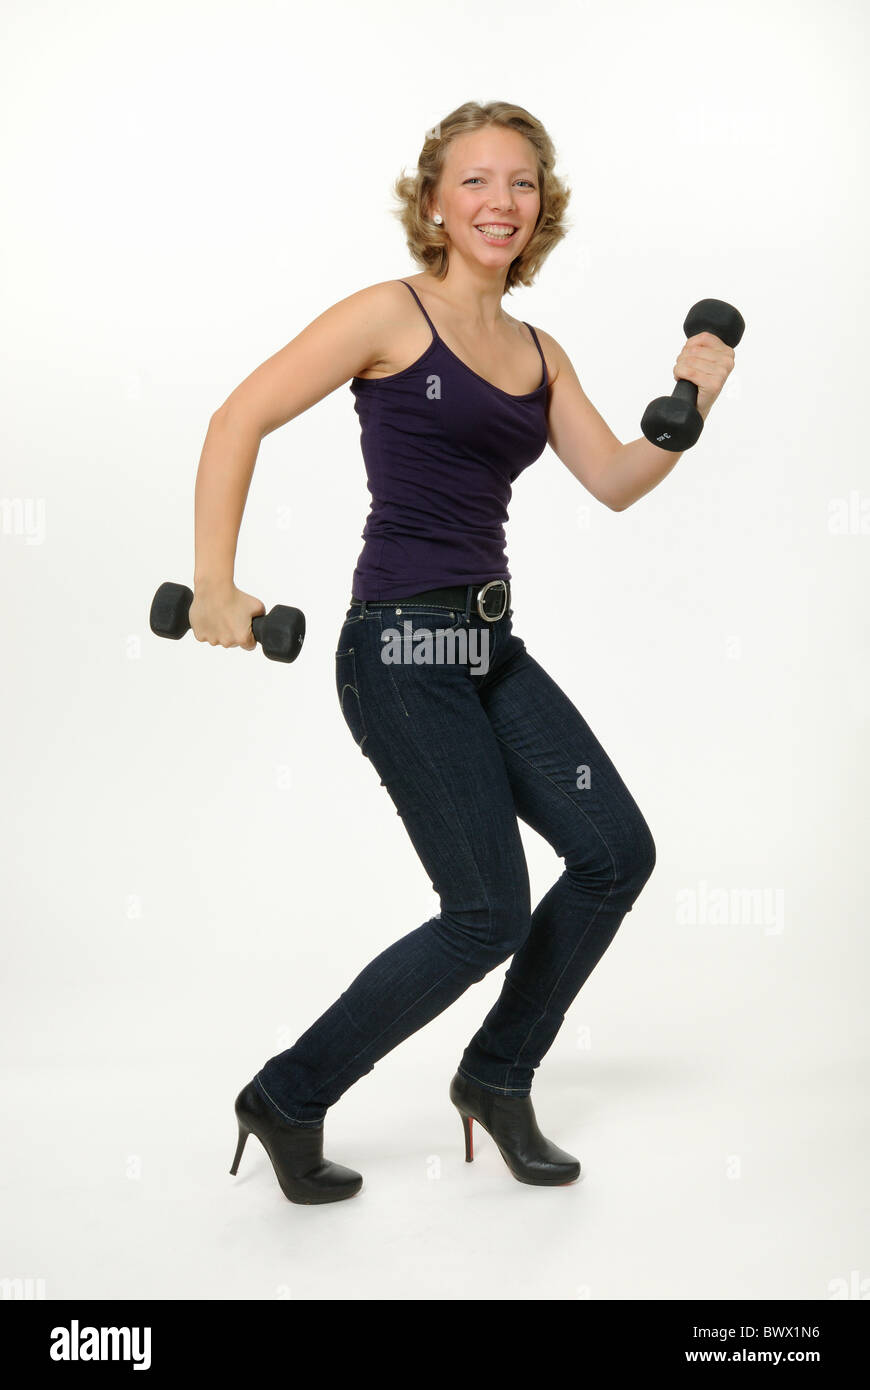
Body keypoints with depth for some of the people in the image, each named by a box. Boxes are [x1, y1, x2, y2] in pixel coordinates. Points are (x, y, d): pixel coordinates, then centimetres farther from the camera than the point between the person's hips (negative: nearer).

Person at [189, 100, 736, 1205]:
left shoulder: (539, 353, 16)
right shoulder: (393, 315, -5)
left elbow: (615, 481, 13)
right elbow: (239, 421, -9)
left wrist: (691, 406, -3)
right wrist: (215, 589, -15)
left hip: (491, 647, 8)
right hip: (403, 647, -8)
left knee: (617, 853, 4)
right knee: (488, 916, -7)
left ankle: (496, 1078, 23)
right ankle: (287, 1098, 12)